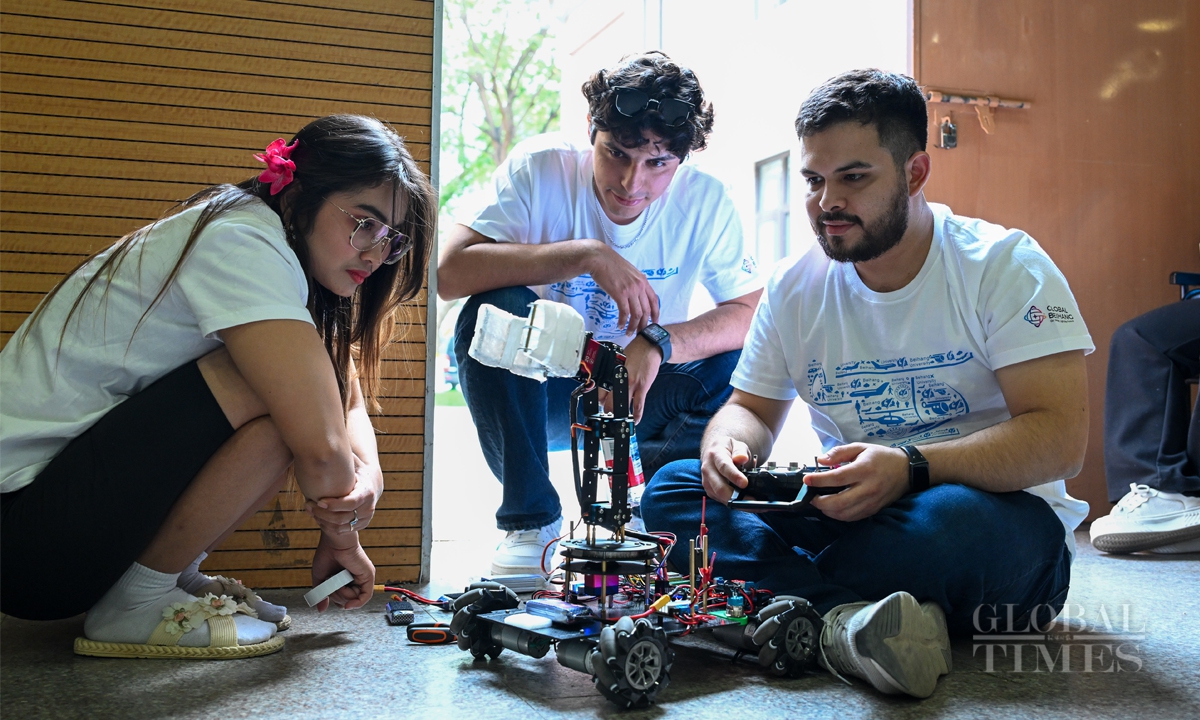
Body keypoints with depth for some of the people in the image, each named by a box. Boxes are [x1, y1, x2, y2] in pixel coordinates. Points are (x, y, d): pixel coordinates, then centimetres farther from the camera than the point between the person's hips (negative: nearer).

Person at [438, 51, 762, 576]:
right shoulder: (540, 169, -17)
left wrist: (659, 343, -34)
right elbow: (449, 271, -29)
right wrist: (587, 254, -35)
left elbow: (756, 312, -17)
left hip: (641, 396, 2)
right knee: (494, 311, -31)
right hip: (537, 392, -1)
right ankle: (531, 518, -15)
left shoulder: (704, 199, -11)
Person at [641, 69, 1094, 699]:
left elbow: (1059, 439, -17)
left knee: (951, 520, -41)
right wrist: (728, 444, -15)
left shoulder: (1004, 266, -8)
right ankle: (847, 620, -34)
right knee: (671, 490, -15)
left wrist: (911, 469, -32)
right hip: (853, 515, 5)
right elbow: (751, 408, 11)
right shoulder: (795, 287, 5)